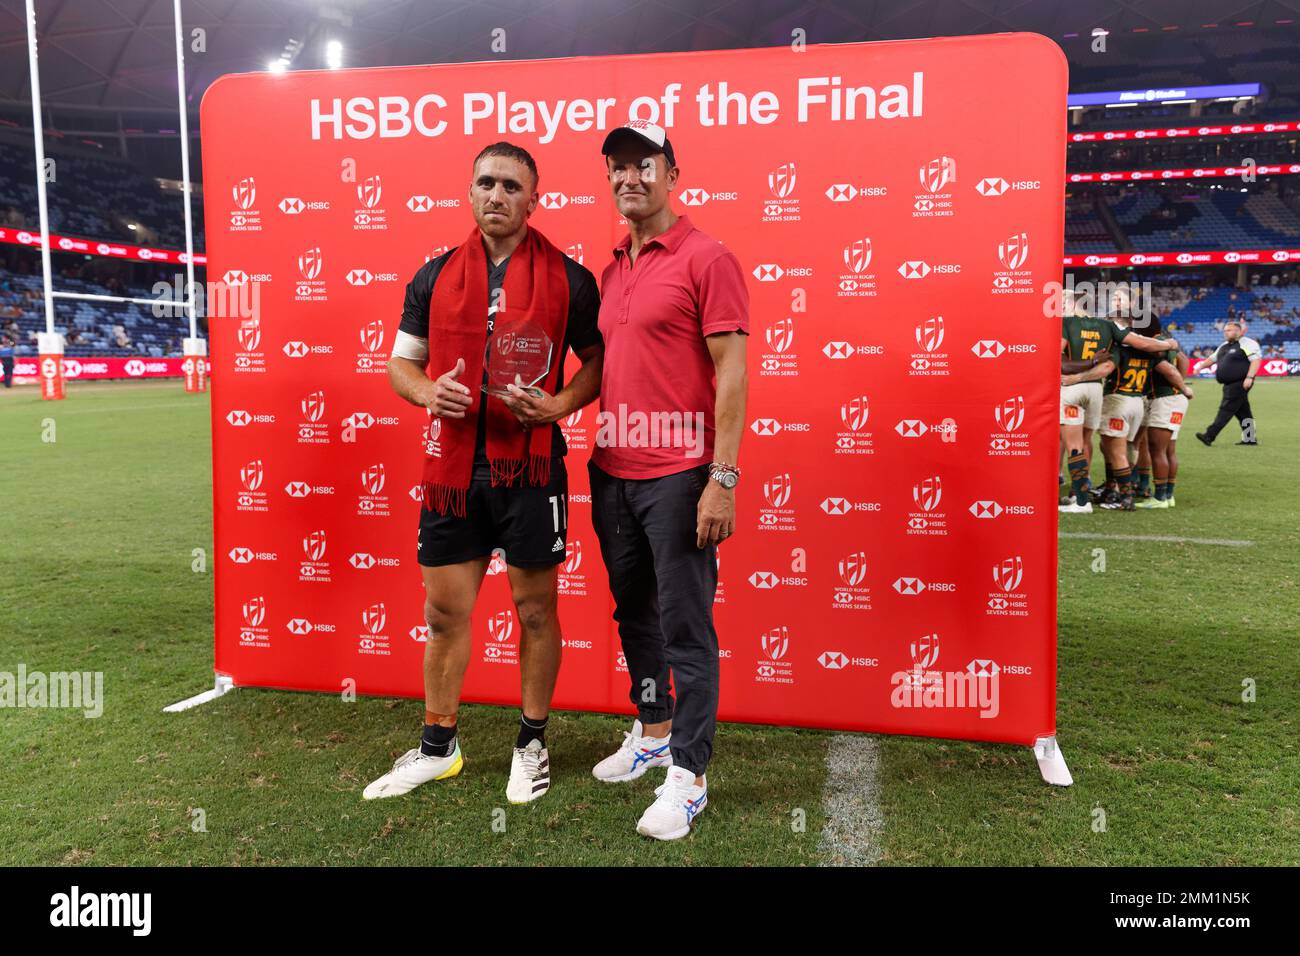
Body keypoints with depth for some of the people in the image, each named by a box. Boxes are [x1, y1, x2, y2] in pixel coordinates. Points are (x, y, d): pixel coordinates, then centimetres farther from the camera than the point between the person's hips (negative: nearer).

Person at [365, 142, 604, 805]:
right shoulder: (435, 276, 8)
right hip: (451, 469, 3)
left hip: (530, 469, -2)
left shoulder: (567, 278, 0)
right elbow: (401, 363, 12)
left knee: (536, 609, 8)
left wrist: (557, 404, -14)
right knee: (445, 611, 11)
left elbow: (599, 361, 5)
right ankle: (437, 746, 29)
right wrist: (429, 391, -10)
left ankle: (532, 743, 27)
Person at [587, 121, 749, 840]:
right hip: (611, 472, 8)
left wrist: (723, 479, -18)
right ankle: (652, 732, 35)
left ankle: (687, 775, 11)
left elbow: (731, 374, -12)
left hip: (677, 475, -7)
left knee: (685, 626, 0)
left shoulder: (706, 259, -7)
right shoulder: (611, 271, 15)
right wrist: (596, 460, 13)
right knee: (633, 613, 17)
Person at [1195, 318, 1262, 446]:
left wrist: (1249, 377, -25)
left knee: (1226, 409, -10)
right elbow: (1212, 358, 30)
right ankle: (1250, 439, 16)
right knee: (1243, 411, 12)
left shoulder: (1247, 343, -8)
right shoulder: (1224, 346, 19)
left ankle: (1209, 436, -14)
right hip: (1230, 384, 9)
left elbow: (1256, 360, -17)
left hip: (1239, 383, -9)